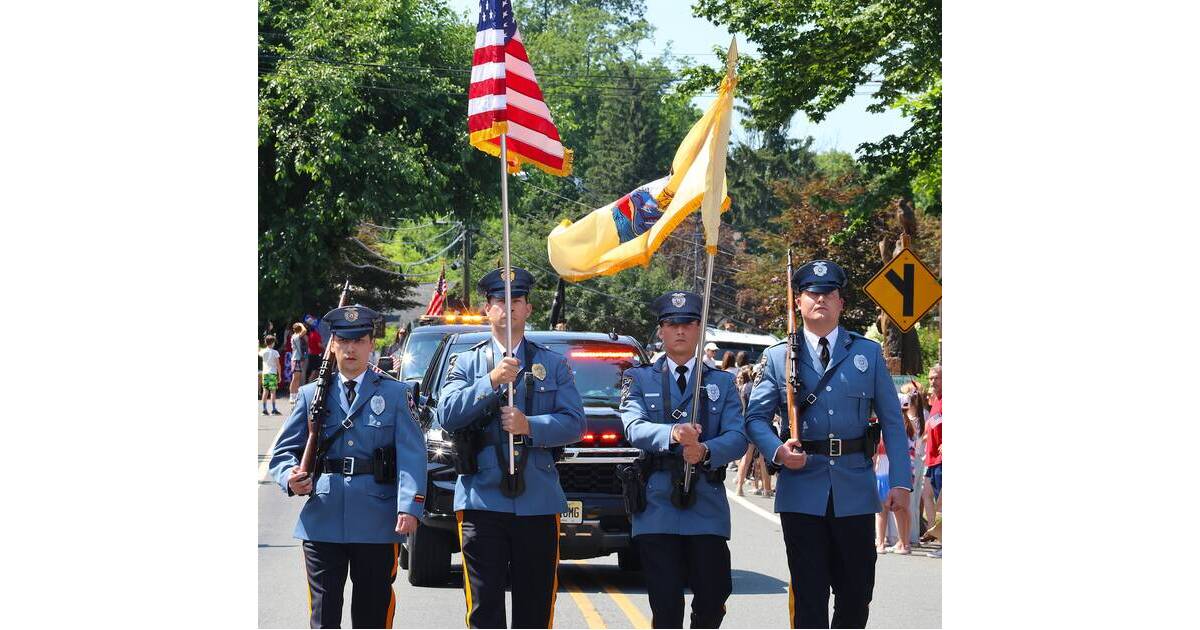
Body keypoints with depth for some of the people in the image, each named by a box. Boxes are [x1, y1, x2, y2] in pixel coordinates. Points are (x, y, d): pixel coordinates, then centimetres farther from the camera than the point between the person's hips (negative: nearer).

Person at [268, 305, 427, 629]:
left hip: (377, 525, -1)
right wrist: (290, 478, -12)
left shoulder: (396, 394, 6)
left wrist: (409, 506, -18)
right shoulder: (311, 395, 12)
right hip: (322, 522, 1)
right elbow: (284, 451, 12)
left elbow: (411, 454, -4)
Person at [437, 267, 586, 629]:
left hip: (539, 503, 1)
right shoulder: (466, 364, 11)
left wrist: (530, 426, -14)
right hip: (482, 501, -1)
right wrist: (491, 381, -14)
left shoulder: (554, 365, 12)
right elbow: (447, 416, -5)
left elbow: (573, 423, 2)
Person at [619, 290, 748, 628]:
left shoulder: (723, 383, 14)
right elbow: (634, 428, -7)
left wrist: (705, 451, -22)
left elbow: (737, 438, 0)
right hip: (657, 508, -1)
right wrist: (672, 434, -29)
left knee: (713, 599, 0)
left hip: (708, 508, 1)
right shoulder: (639, 379, 11)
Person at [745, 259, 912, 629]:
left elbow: (892, 421, 5)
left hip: (855, 491, 1)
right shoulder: (778, 356, 6)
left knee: (856, 593, 8)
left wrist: (900, 481, -4)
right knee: (809, 597, 0)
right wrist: (776, 450, -16)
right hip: (802, 491, -1)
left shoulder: (868, 353, 7)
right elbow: (756, 416, 6)